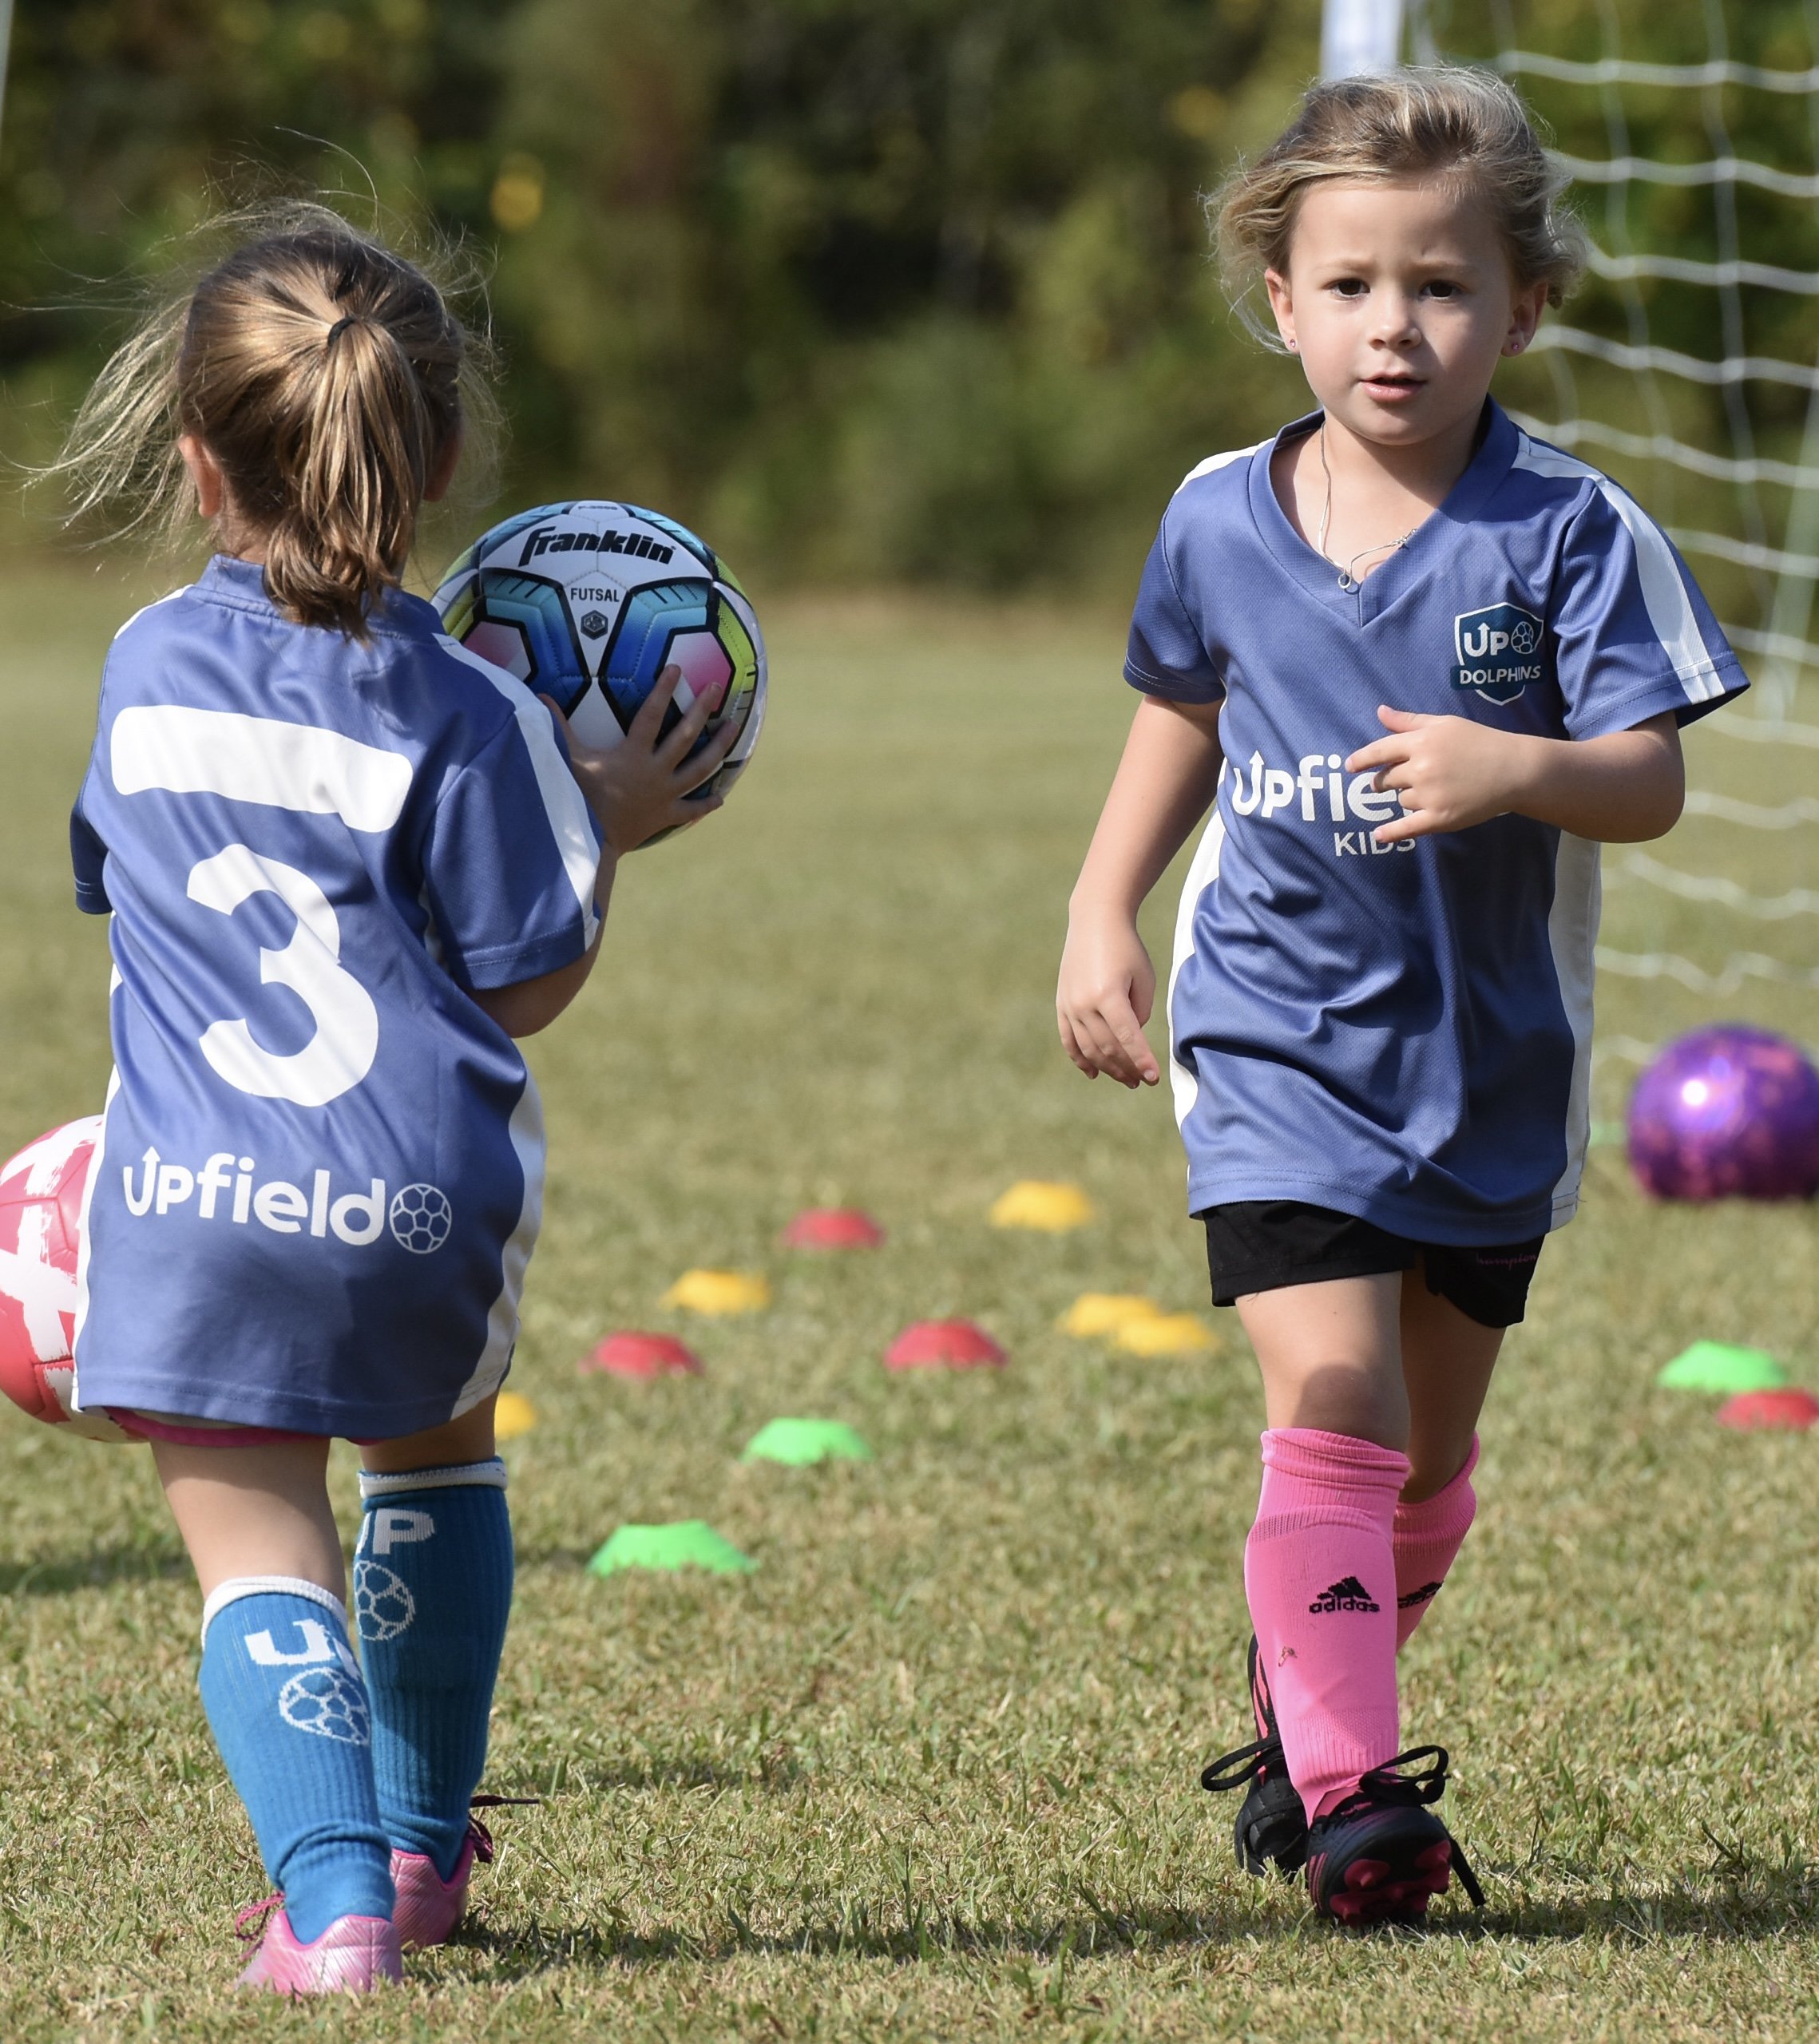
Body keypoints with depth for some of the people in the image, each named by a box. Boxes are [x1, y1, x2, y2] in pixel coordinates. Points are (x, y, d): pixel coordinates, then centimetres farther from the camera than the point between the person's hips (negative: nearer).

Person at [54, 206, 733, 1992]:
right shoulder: (460, 717, -6)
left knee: (255, 1553, 3)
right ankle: (421, 1842, 35)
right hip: (422, 1202, 0)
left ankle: (333, 1894, -17)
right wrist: (603, 831, 13)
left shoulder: (148, 672, 5)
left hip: (197, 1194, 0)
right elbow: (521, 982, -4)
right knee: (434, 1458, 28)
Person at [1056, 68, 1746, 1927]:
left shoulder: (1566, 530, -10)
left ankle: (1306, 1699, 39)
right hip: (1279, 1047, -1)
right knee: (1333, 1414, -16)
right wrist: (1100, 917, 10)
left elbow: (1651, 780, -14)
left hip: (1493, 1058, 1)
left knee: (1427, 1453, 14)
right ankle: (1343, 1793, -18)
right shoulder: (1220, 522, -1)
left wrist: (1514, 769, -34)